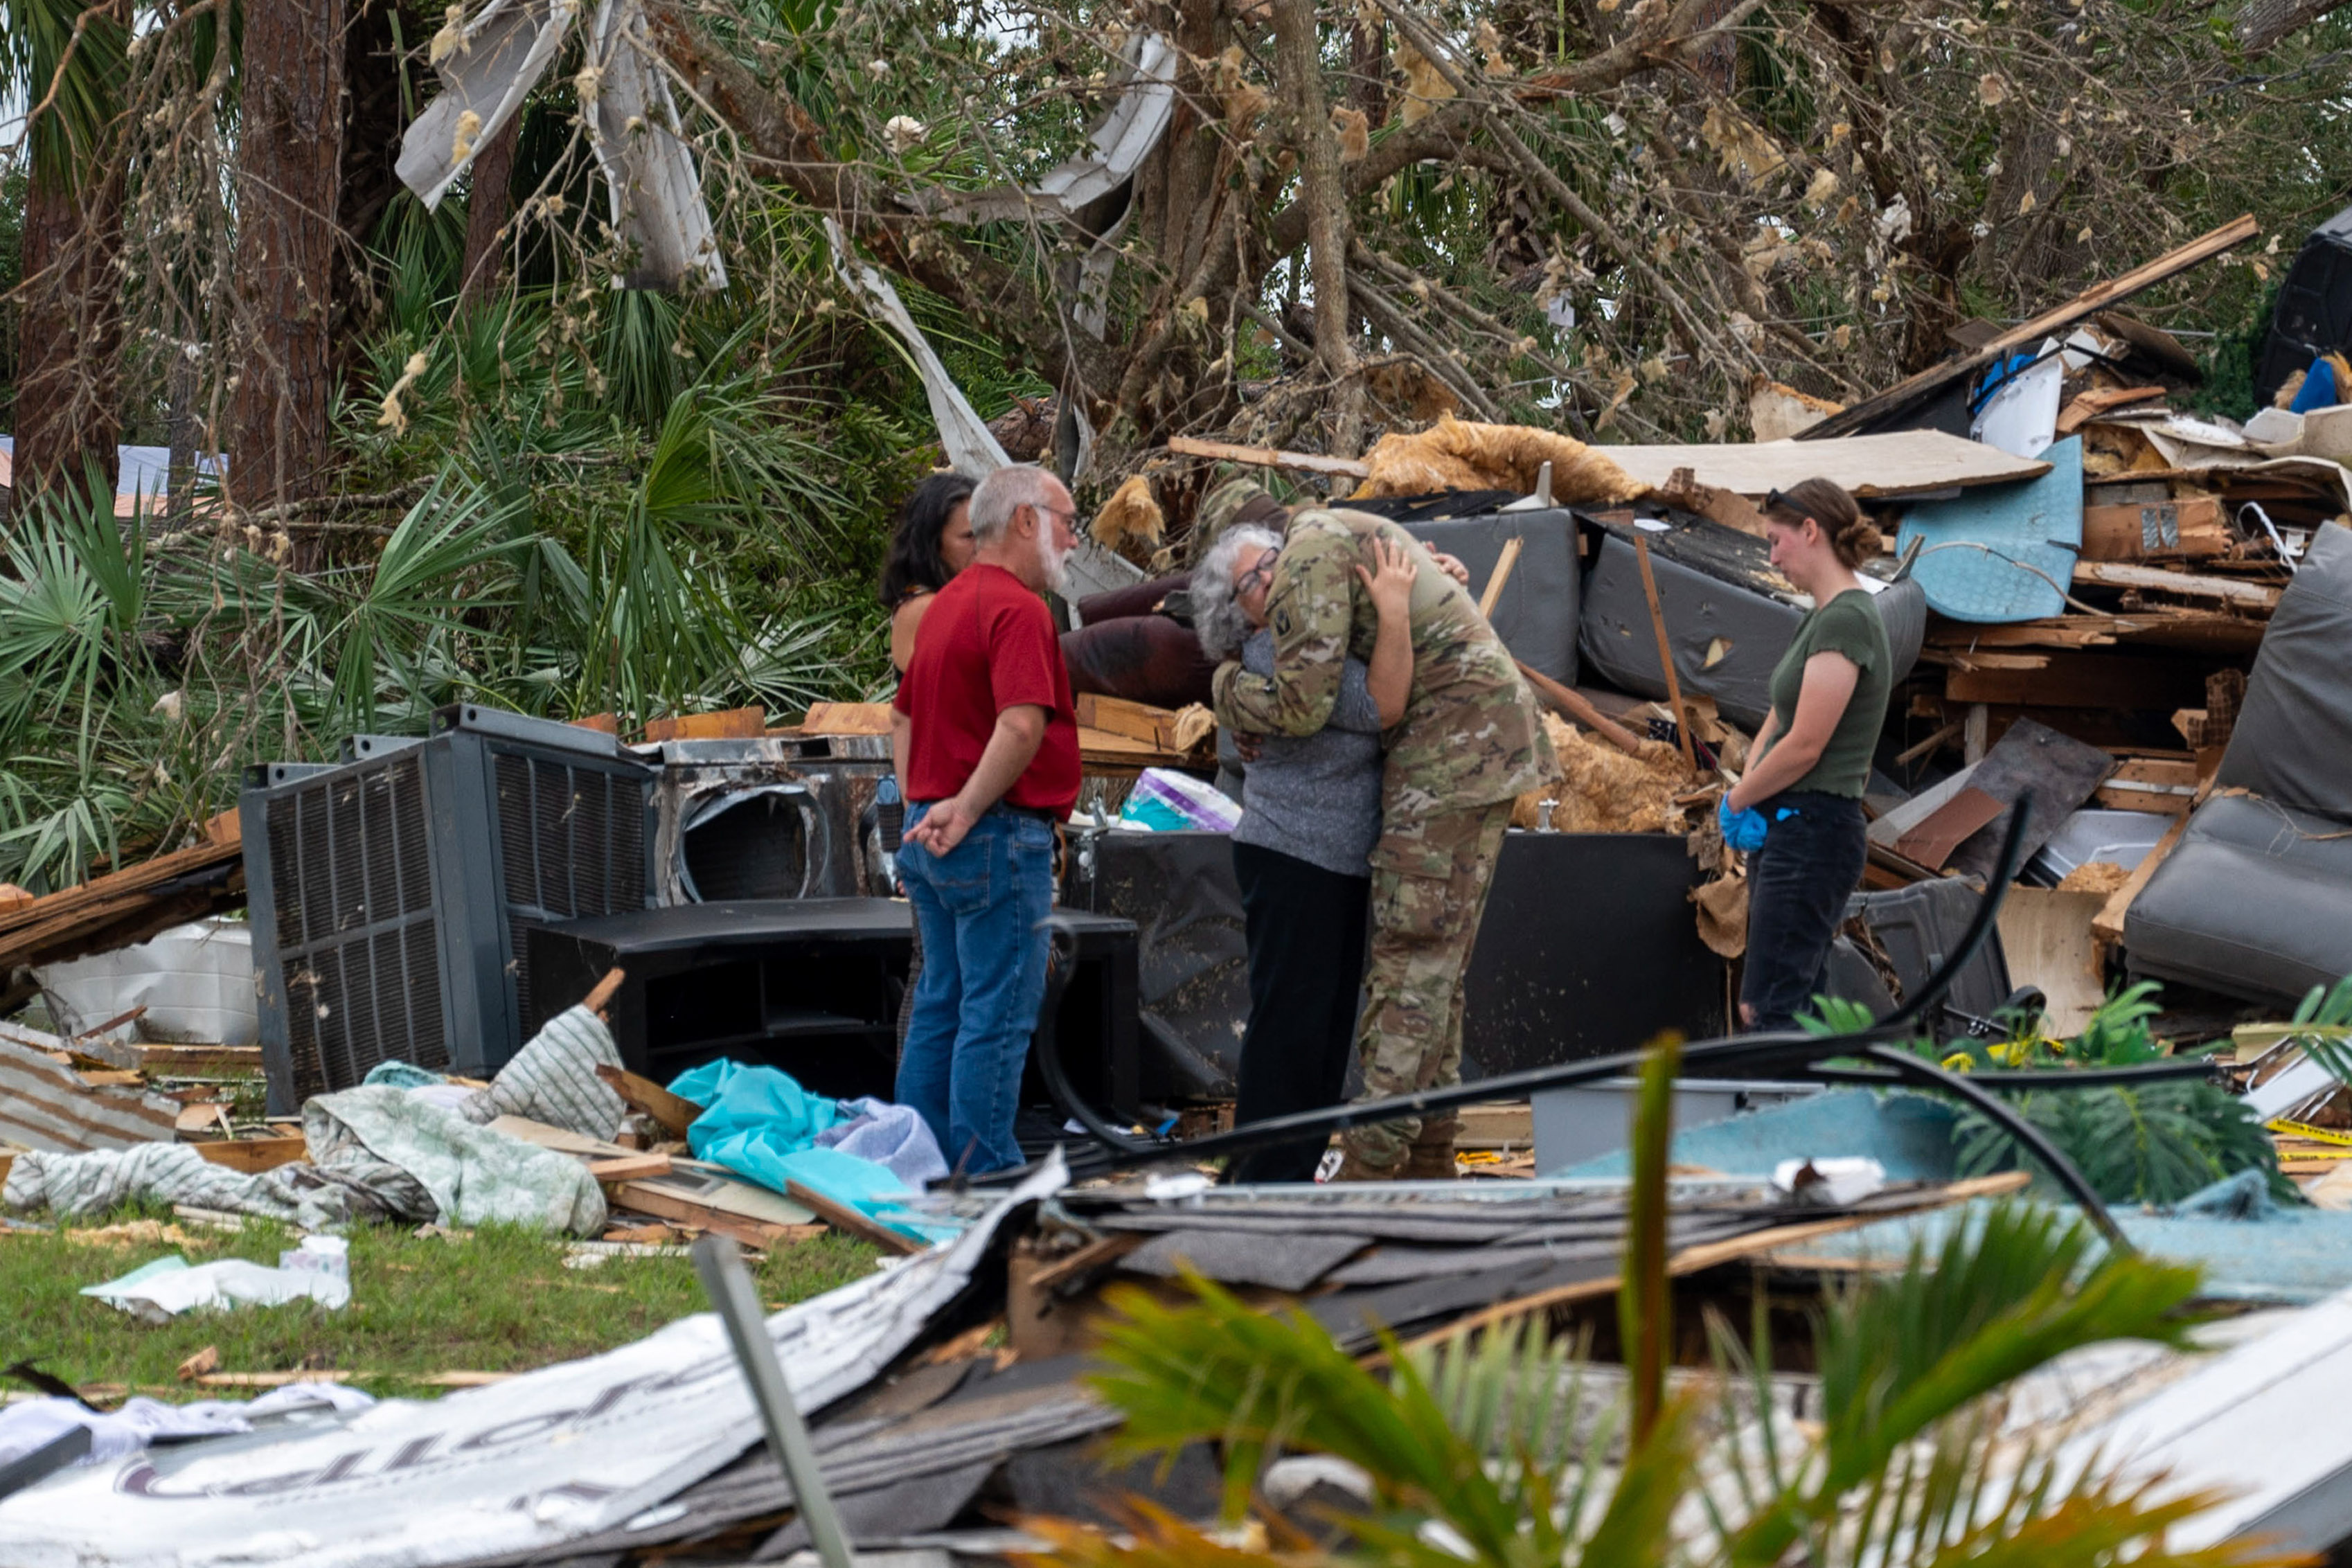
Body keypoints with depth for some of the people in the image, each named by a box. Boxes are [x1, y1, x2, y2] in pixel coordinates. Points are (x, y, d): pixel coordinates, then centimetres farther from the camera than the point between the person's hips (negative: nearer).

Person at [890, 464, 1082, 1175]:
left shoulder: (945, 604, 16)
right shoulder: (1017, 609, -15)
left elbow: (903, 718, 23)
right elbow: (1022, 726, -28)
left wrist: (922, 808, 16)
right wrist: (968, 811, -19)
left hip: (934, 838, 10)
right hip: (1000, 837, -10)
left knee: (940, 1005, 14)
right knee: (998, 1014, -5)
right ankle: (986, 1179, -3)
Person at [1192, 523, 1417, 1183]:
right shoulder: (1273, 653, -16)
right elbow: (1381, 706, -21)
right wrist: (1394, 607, -22)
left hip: (1339, 863, 9)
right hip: (1291, 861, -9)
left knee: (1330, 1023, 12)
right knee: (1290, 1022, -9)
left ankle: (1295, 1173, 18)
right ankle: (1268, 1178, -7)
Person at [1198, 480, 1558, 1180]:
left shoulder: (1308, 553, -10)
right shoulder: (1357, 531, 23)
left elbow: (1299, 704, -18)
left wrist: (1224, 685, 2)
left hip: (1452, 742, -10)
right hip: (1486, 749, 10)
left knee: (1412, 953, -11)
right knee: (1434, 959, 12)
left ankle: (1372, 1160, -14)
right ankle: (1430, 1157, 14)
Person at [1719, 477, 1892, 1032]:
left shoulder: (1845, 620, -16)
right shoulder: (1822, 616, 16)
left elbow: (1804, 747, -19)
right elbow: (1777, 724, 19)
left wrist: (1736, 800, -4)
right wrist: (1748, 792, 1)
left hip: (1812, 834, -10)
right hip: (1787, 830, 10)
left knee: (1769, 1010, -13)